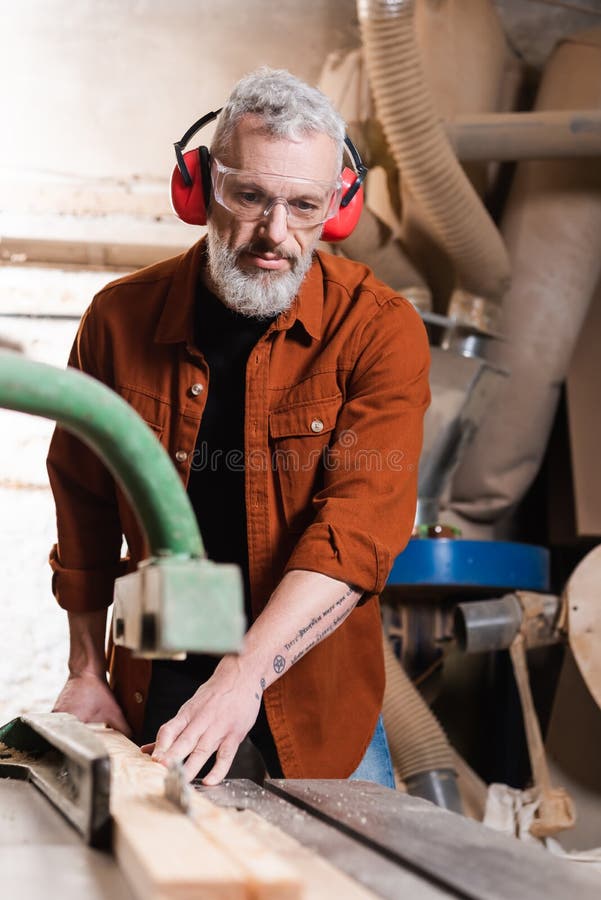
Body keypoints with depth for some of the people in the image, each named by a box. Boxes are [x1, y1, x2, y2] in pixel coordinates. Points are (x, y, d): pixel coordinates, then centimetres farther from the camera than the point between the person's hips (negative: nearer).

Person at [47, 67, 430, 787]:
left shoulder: (381, 329, -14)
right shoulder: (121, 317, -5)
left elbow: (360, 527, -25)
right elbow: (85, 509, 7)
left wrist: (242, 677, -35)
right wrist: (87, 673, 6)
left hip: (315, 703, -2)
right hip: (151, 701, 2)